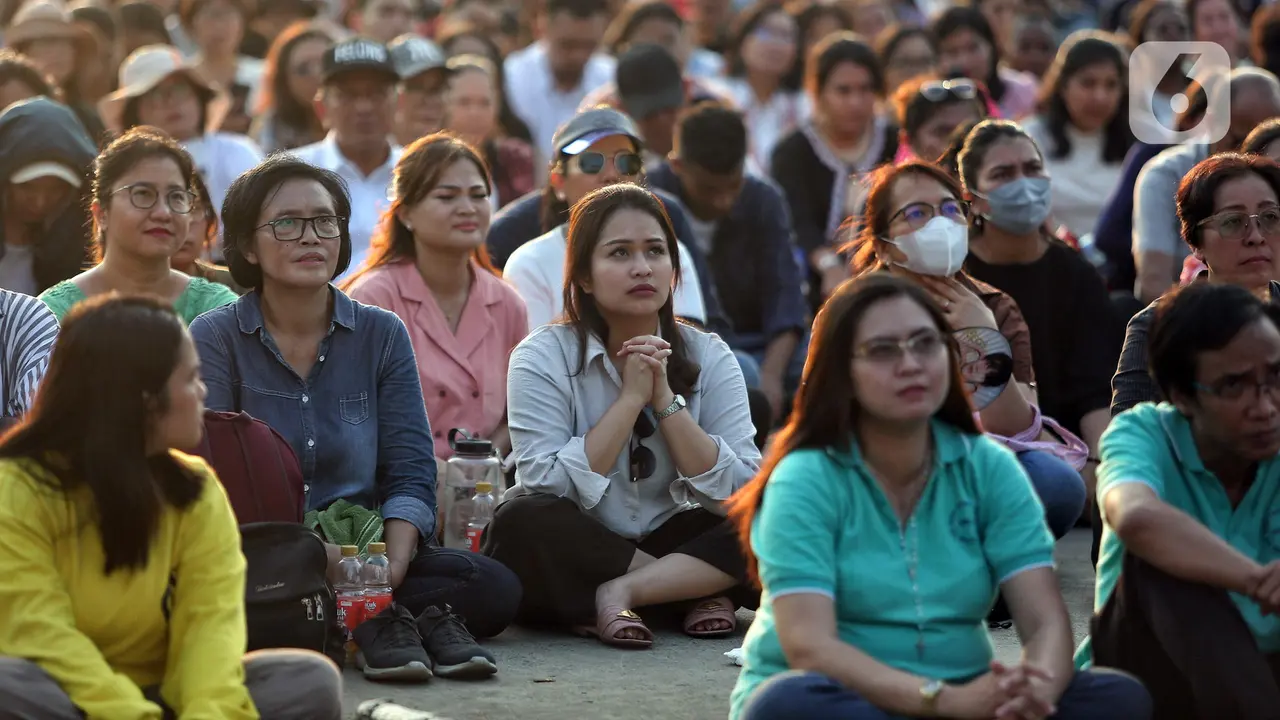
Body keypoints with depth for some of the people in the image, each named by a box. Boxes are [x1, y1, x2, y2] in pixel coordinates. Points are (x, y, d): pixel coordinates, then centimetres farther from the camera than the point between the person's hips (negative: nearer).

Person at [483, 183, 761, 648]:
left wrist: (665, 398, -16)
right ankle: (697, 590, -21)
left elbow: (739, 492, -9)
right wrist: (630, 398, -19)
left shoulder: (708, 357, 0)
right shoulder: (543, 357, -8)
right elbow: (549, 489, -20)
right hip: (574, 557, -2)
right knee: (522, 519, -34)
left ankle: (622, 592, -23)